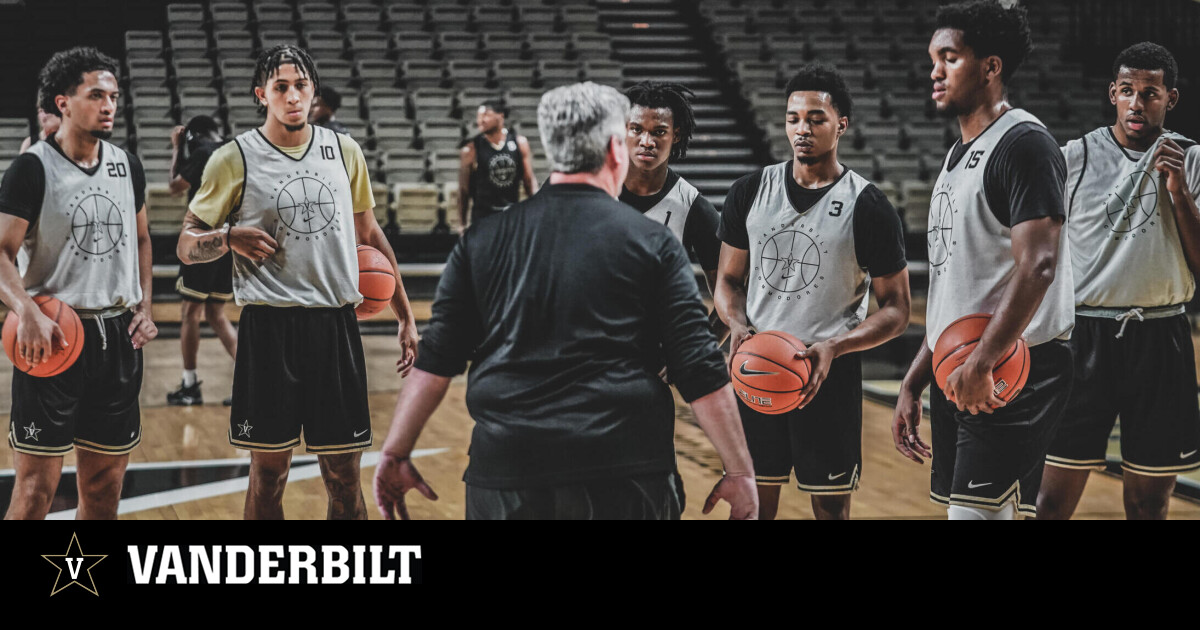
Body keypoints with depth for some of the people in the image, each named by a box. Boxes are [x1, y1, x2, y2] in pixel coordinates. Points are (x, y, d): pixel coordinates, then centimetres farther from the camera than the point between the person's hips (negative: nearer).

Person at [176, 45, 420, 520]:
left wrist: (405, 316, 16)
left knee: (344, 476, 5)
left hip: (336, 325, 3)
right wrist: (229, 238, -19)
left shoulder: (344, 151, 9)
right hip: (270, 327, -2)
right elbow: (187, 245, 3)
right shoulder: (234, 159, -1)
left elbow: (369, 235, 18)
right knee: (268, 472, 4)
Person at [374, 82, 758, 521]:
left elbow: (435, 361, 5)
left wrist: (395, 454, 13)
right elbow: (701, 373, -1)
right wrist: (740, 472, 5)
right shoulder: (651, 242, 2)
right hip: (625, 478, -2)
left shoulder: (482, 241, 8)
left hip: (504, 471, 2)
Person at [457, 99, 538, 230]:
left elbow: (529, 181, 8)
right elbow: (464, 190, -1)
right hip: (483, 217, -3)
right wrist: (463, 224, 1)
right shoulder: (470, 150, -6)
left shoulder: (520, 144, 3)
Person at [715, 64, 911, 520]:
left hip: (830, 375, -3)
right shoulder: (750, 193, 4)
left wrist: (834, 348, -20)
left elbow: (896, 311, -3)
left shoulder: (868, 208, -6)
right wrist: (738, 325, -10)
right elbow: (728, 279, 12)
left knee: (831, 506, 5)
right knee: (752, 502, 7)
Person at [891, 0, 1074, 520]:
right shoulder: (958, 155, 19)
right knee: (960, 509, 13)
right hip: (957, 377, 10)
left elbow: (1037, 267, -21)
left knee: (976, 513, -14)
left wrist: (980, 365, -22)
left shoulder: (1023, 143, -11)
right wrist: (913, 384, 18)